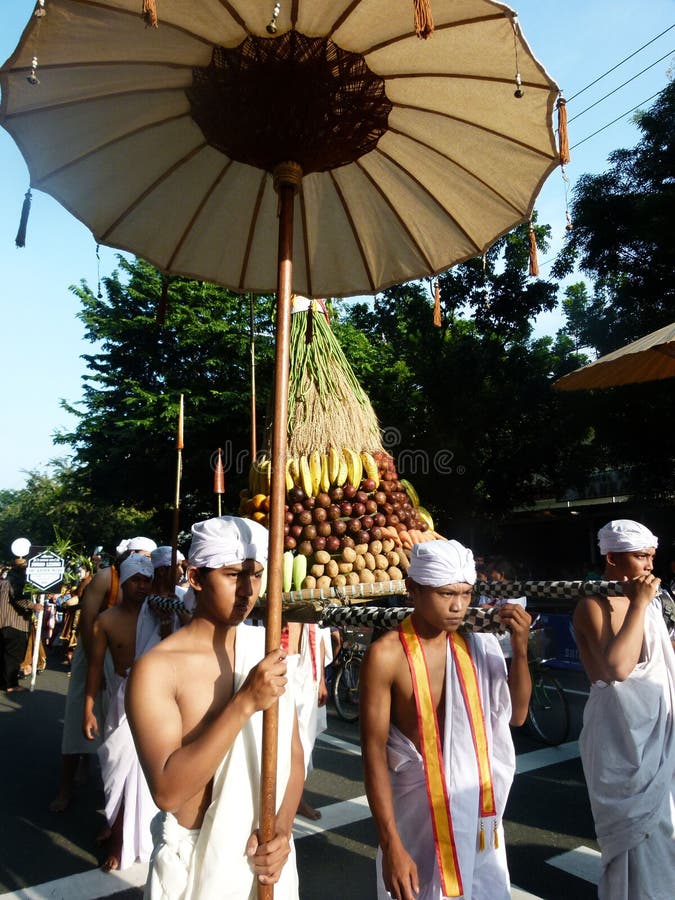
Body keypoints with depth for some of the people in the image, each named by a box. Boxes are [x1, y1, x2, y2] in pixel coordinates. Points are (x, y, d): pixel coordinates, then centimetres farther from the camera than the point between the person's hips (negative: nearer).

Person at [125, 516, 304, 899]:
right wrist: (244, 704, -32)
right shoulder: (157, 668, -19)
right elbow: (168, 790, -25)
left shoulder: (266, 649, -3)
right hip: (196, 858, -4)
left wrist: (282, 828, -12)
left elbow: (293, 752, 2)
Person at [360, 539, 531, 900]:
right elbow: (374, 753, -15)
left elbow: (515, 714, 3)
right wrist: (391, 845, -17)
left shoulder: (476, 644, -4)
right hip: (420, 809, -4)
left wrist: (520, 648, -12)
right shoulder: (386, 655, -19)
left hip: (479, 804, 5)